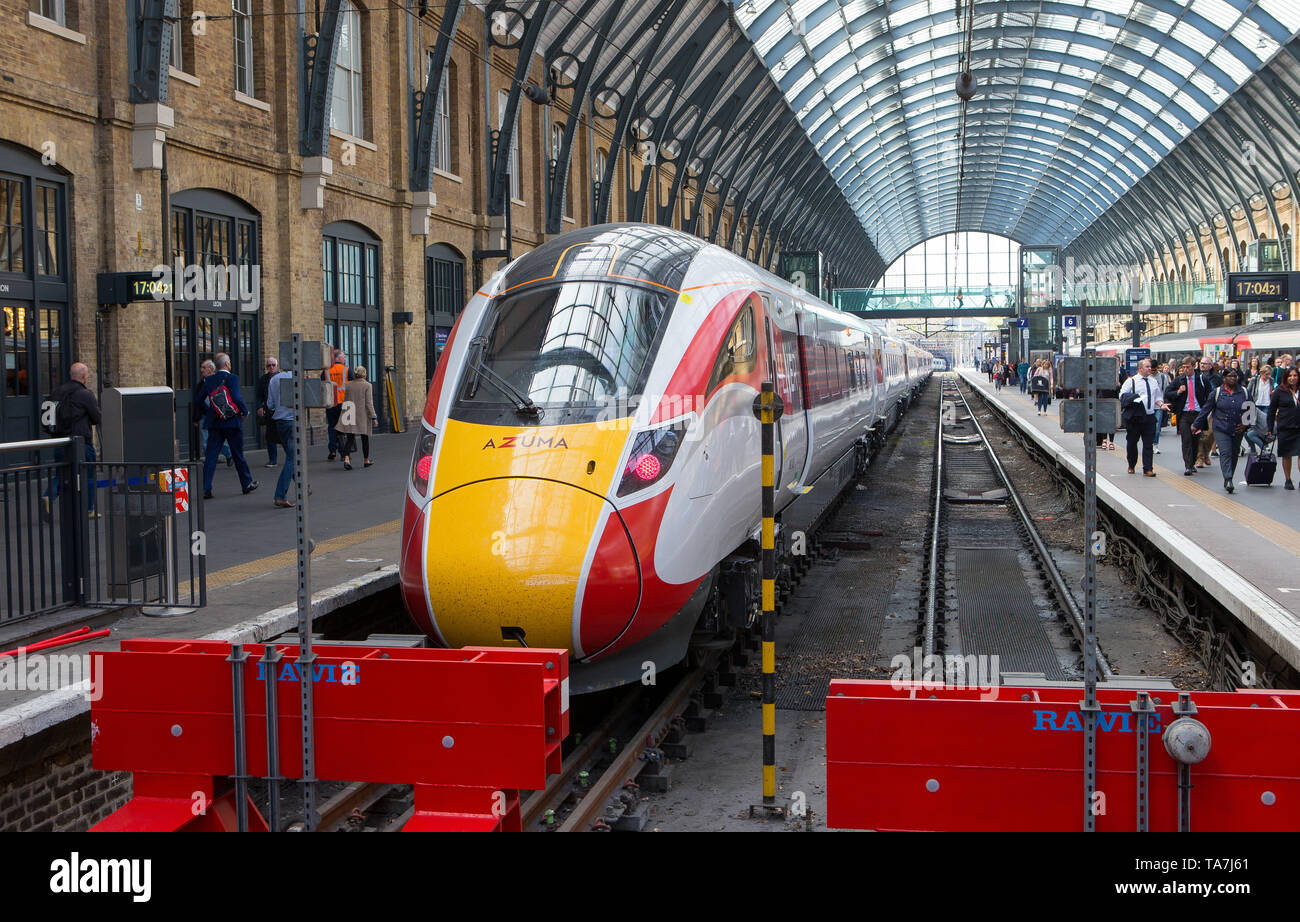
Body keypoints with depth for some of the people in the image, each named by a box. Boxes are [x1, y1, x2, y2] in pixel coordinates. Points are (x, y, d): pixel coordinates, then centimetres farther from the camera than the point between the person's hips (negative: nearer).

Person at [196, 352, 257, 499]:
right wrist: (245, 411, -4)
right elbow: (236, 398, -20)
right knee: (238, 454, 9)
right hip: (232, 422, -4)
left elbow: (200, 399, 9)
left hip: (214, 422, 4)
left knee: (211, 455, 2)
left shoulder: (209, 380, 6)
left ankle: (206, 489, -5)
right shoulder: (232, 378, -10)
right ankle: (247, 484, 22)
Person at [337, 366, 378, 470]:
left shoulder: (349, 385, 4)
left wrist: (346, 413, 19)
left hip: (350, 415, 3)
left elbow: (345, 401, 10)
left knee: (350, 438, 2)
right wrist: (373, 417, -6)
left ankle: (346, 459, -19)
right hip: (363, 415, -3)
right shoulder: (367, 385, -8)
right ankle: (366, 460, 24)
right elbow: (369, 403, -11)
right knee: (365, 438, 12)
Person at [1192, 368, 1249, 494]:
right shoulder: (1217, 392, 0)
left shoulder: (1244, 392, 6)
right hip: (1221, 429, -3)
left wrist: (1246, 424, -1)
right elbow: (1206, 409, 5)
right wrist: (1196, 425, 7)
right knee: (1225, 453, -16)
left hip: (1238, 431, 3)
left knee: (1234, 455, 8)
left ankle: (1228, 480, 21)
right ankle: (1228, 480, -23)